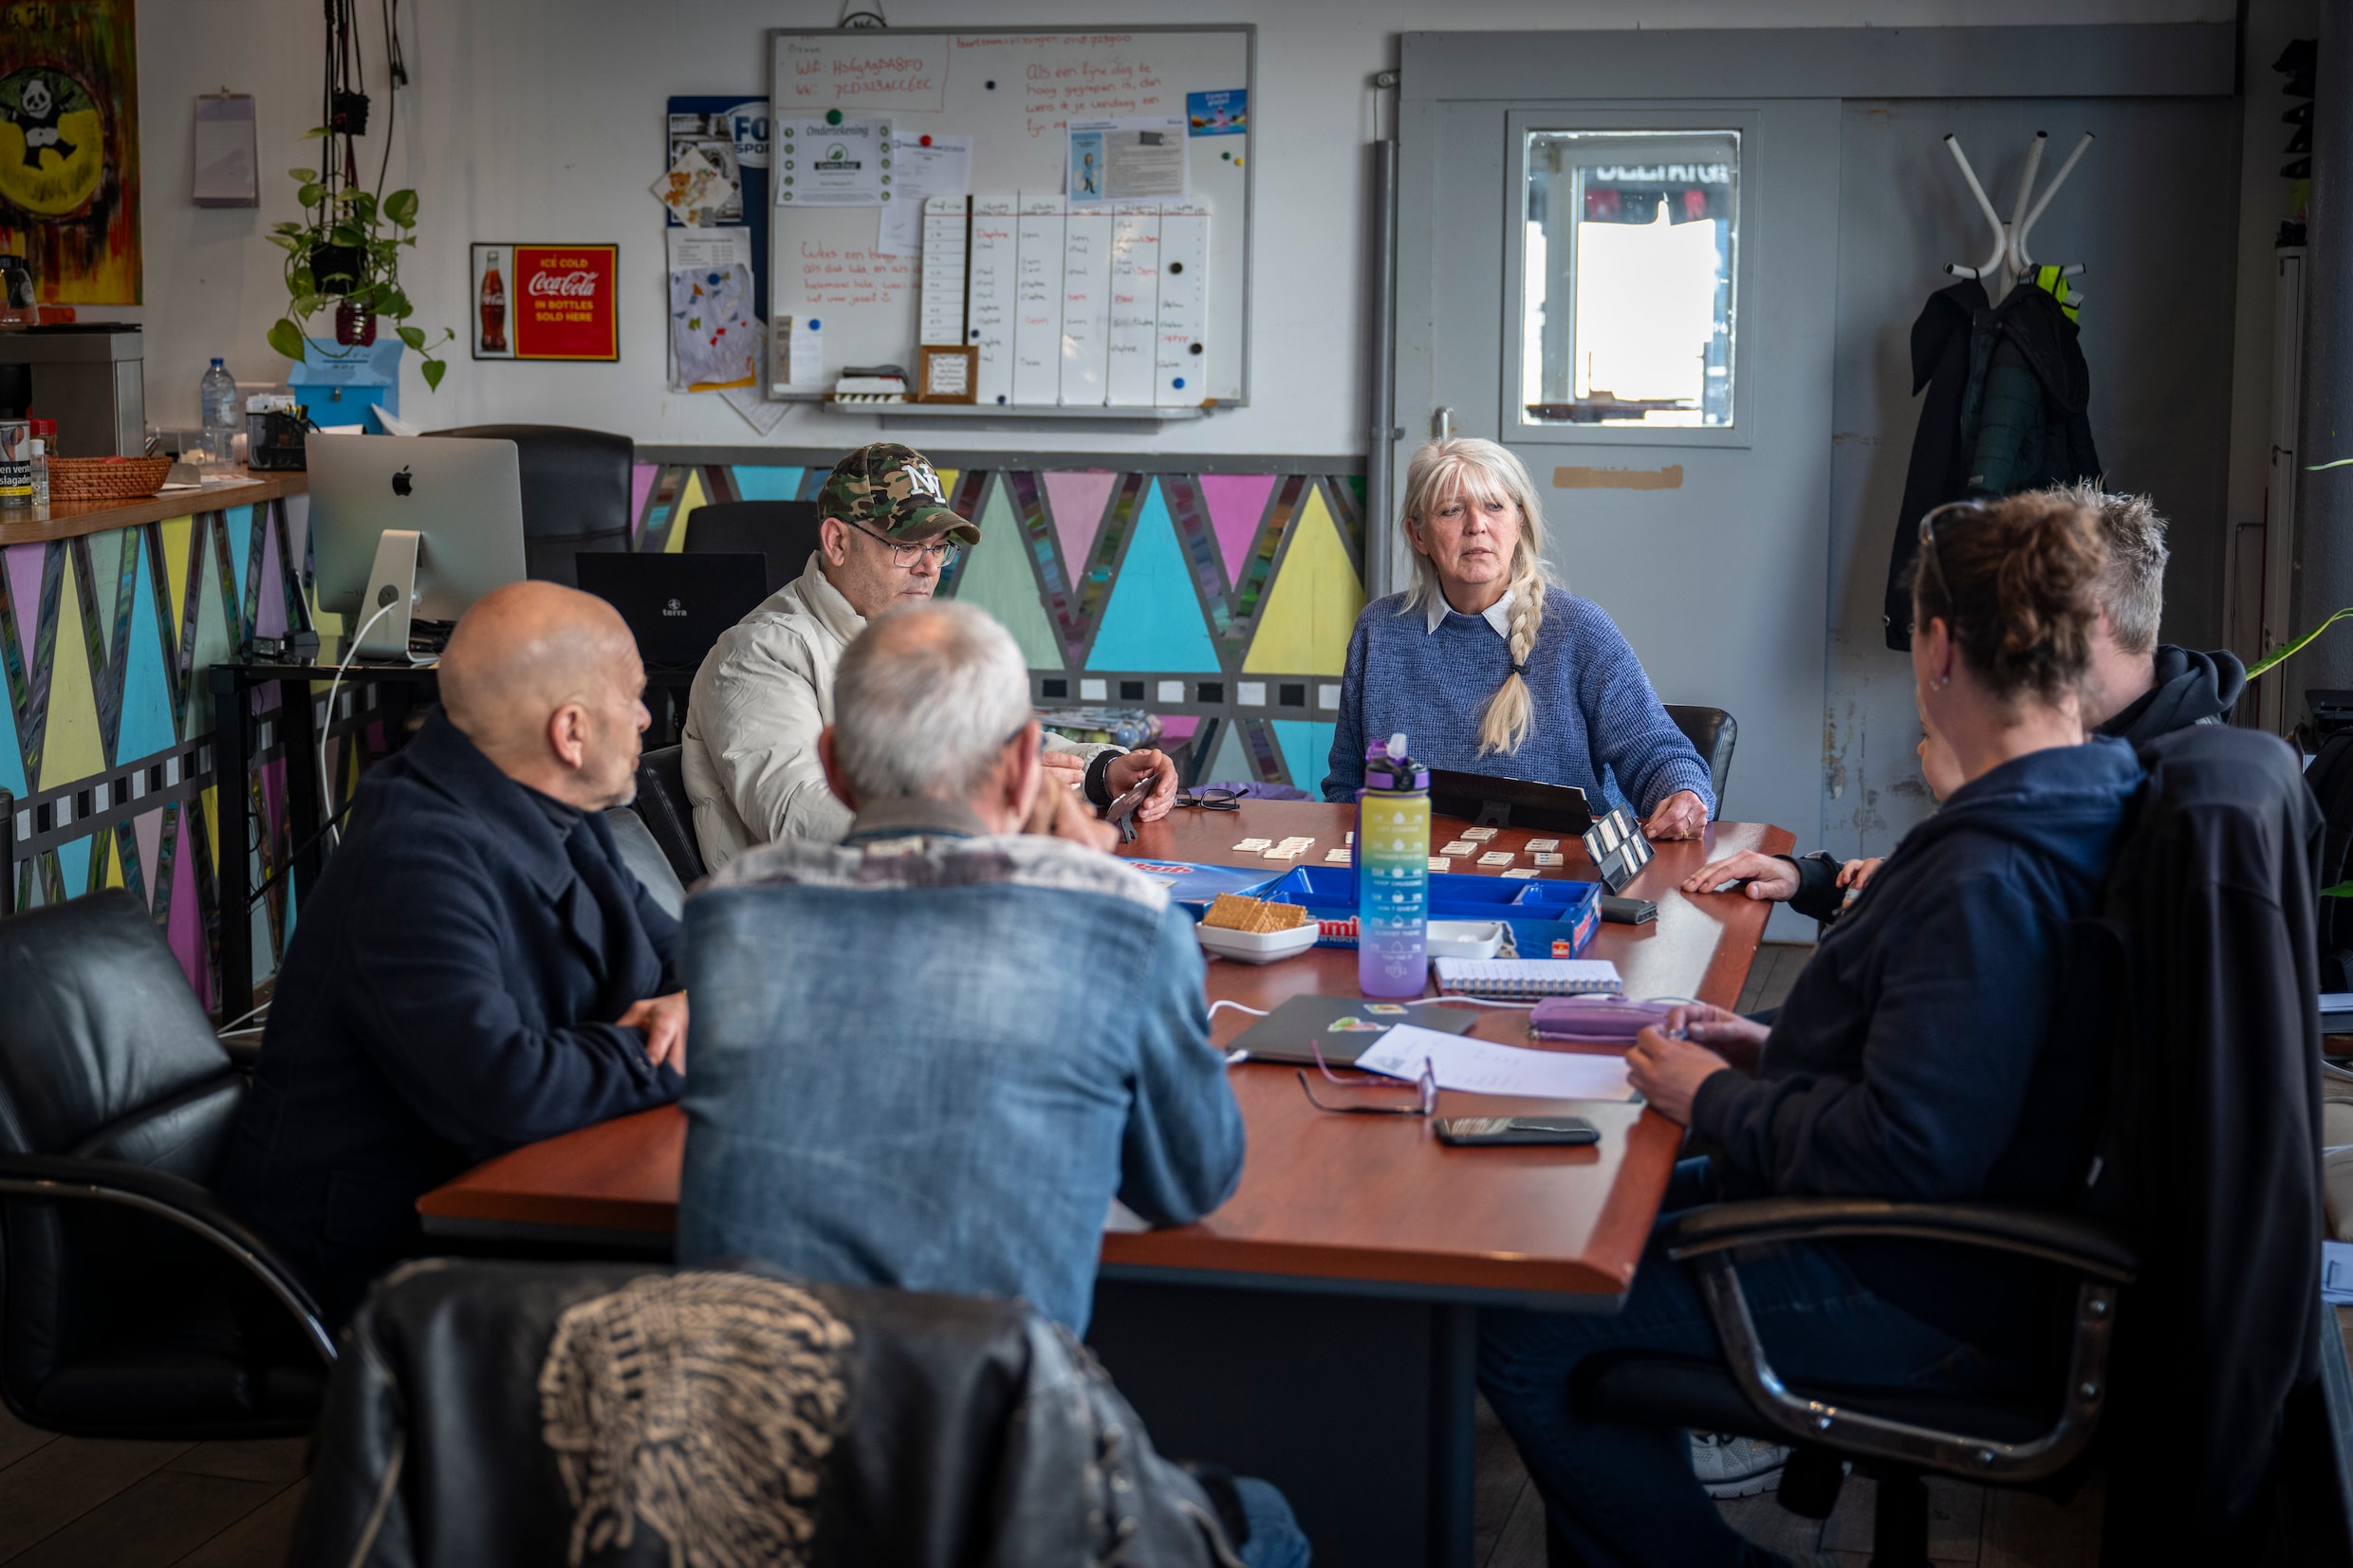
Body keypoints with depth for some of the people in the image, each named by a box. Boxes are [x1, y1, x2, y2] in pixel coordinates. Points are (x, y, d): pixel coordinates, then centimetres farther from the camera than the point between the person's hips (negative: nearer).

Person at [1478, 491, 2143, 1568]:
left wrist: (1716, 1101, -16)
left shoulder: (1987, 874, -29)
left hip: (1918, 1311, -11)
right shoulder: (2090, 804, 3)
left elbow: (1906, 1158, -32)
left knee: (1516, 1331, -10)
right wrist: (1780, 1050, 9)